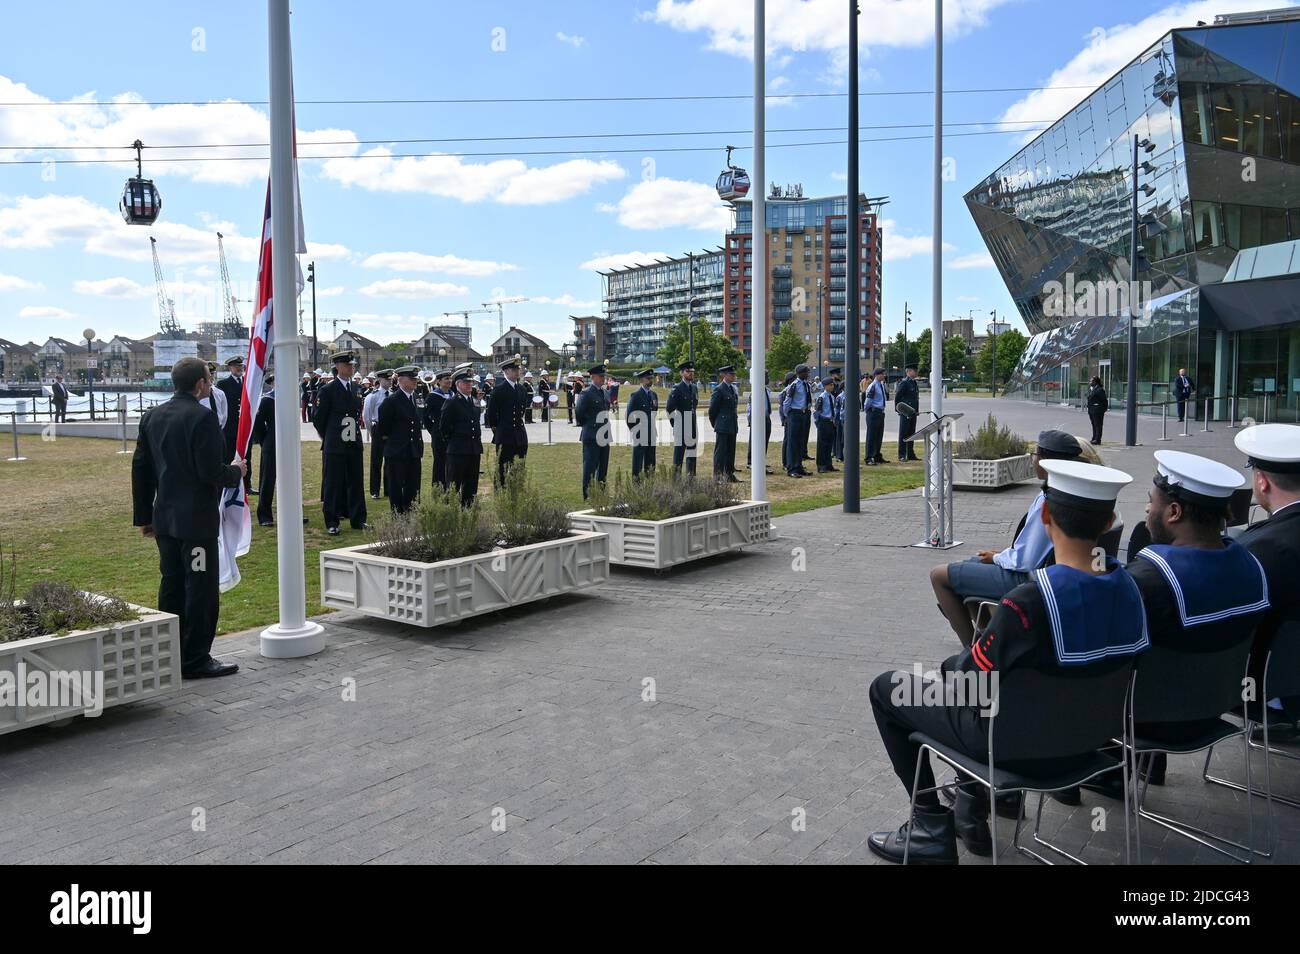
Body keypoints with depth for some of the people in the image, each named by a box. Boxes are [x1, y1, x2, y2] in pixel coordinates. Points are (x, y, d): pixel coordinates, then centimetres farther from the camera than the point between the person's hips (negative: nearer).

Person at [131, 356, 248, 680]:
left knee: (172, 586, 16)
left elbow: (140, 468, 12)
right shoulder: (202, 417, -15)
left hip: (164, 518, 8)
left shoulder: (152, 416, 9)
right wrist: (236, 472, 1)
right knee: (201, 588, 0)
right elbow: (211, 472, -20)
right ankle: (195, 660, 6)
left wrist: (143, 516, 17)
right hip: (197, 519, -8)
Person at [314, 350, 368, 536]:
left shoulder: (356, 388, 11)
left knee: (355, 482, 10)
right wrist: (329, 438, 6)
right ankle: (332, 523, 7)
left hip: (354, 444, 5)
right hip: (334, 446, -5)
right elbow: (318, 419, -2)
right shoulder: (327, 390, -7)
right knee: (333, 484, 0)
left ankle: (357, 519, 18)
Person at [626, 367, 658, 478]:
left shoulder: (654, 394, 12)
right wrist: (634, 430, -6)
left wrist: (654, 428, 16)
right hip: (640, 435, -6)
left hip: (651, 434, 6)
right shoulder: (636, 395, -8)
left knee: (650, 460, 8)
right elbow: (629, 415, -8)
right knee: (638, 458, -4)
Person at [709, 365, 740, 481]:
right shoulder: (719, 389, -11)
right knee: (720, 451, -4)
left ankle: (730, 474, 17)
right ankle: (717, 475, -2)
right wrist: (714, 424, -1)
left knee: (731, 451, 11)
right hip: (722, 427, -8)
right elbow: (712, 408, -9)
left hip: (733, 427, 8)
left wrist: (735, 423, 18)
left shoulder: (734, 389, 14)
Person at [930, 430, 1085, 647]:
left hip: (1024, 578, -10)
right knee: (960, 566, 27)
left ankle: (971, 647, 3)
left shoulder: (1047, 502, -28)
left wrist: (996, 558, -7)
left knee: (939, 576, -3)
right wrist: (1001, 555, 8)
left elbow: (1025, 561, -25)